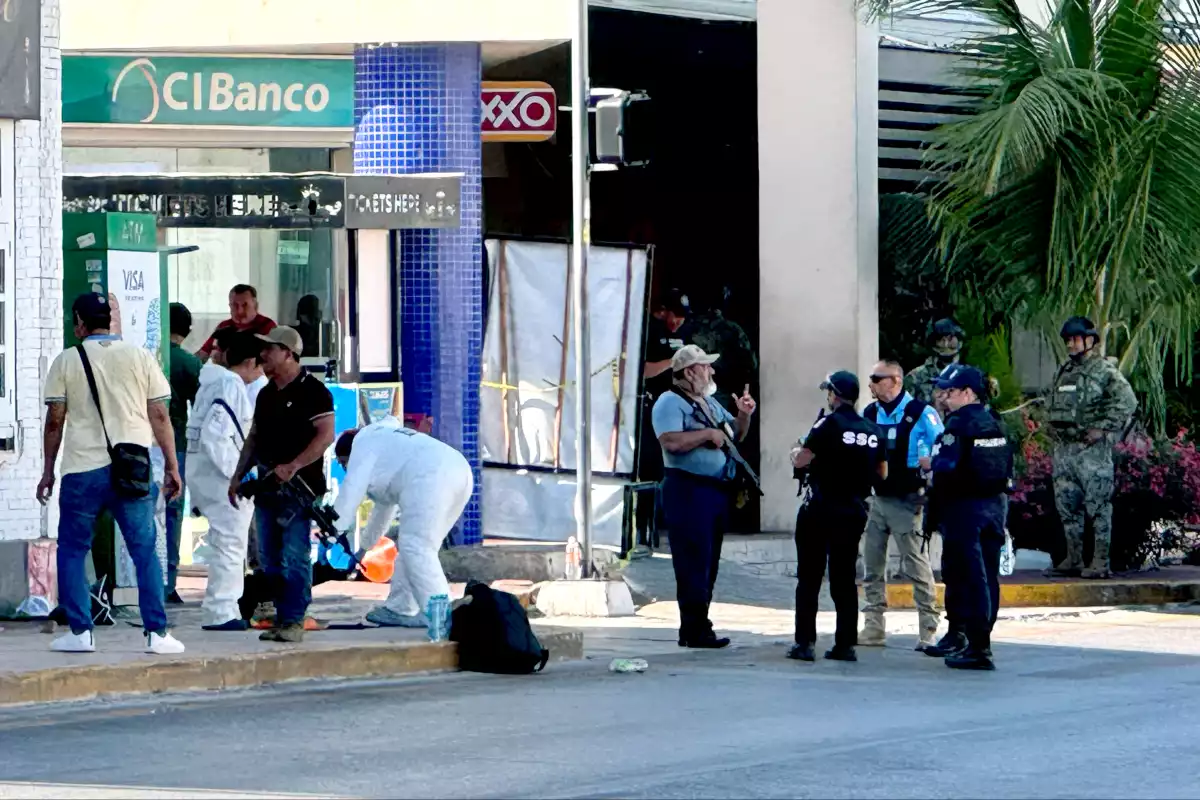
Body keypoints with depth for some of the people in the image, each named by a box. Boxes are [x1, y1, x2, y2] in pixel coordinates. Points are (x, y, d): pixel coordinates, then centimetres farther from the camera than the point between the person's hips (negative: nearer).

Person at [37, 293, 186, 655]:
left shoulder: (66, 361, 2)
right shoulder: (141, 358, 5)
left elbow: (55, 421, 2)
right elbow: (160, 416, 3)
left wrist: (48, 471, 11)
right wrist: (172, 468, 7)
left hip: (82, 469, -1)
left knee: (72, 550, 11)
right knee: (144, 551, 5)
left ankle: (79, 632, 7)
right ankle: (157, 633, 1)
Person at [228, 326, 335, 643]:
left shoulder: (312, 391, -8)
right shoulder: (266, 394, 17)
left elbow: (326, 435, -15)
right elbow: (254, 437, 24)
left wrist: (293, 466, -22)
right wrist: (238, 475, 15)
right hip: (267, 487, 8)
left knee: (295, 556, -10)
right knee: (269, 558, 7)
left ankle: (294, 620, -6)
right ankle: (280, 617, 13)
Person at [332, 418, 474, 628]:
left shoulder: (363, 447, 16)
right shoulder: (383, 442, 41)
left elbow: (349, 496, 9)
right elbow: (385, 501, 49)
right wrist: (369, 540, 58)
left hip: (430, 477, -9)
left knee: (416, 547, -10)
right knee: (414, 545, 16)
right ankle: (400, 609, 18)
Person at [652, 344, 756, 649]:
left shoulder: (710, 403, 20)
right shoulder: (670, 402, -8)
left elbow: (736, 435, 27)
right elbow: (671, 442, -23)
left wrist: (743, 416, 9)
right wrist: (708, 434, -15)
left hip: (718, 491, 9)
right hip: (689, 490, -9)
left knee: (708, 563, 11)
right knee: (693, 563, -9)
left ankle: (696, 628, 16)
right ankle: (695, 631, -8)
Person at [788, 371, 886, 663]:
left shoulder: (829, 425, -12)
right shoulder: (873, 431, 6)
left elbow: (801, 461, -16)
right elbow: (882, 473, 14)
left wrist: (796, 453, 5)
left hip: (821, 509, -5)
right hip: (855, 510, 5)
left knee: (809, 578, 1)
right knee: (845, 578, 10)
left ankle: (805, 642, -3)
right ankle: (845, 644, 8)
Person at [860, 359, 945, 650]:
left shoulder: (920, 413, -8)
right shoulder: (870, 414, 10)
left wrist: (928, 463, -24)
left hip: (907, 502, -6)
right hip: (877, 498, 6)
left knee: (916, 566, -5)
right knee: (872, 566, 7)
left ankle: (928, 629, 1)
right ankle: (874, 628, 14)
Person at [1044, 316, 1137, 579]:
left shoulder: (1104, 370, -6)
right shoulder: (1064, 371, 17)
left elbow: (1128, 401, -14)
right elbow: (1053, 407, 28)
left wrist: (1103, 429, -16)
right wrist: (1055, 435, 15)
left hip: (1092, 448, -8)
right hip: (1063, 447, 8)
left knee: (1097, 505, -6)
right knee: (1067, 506, 9)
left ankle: (1100, 562, -6)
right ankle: (1073, 560, 16)